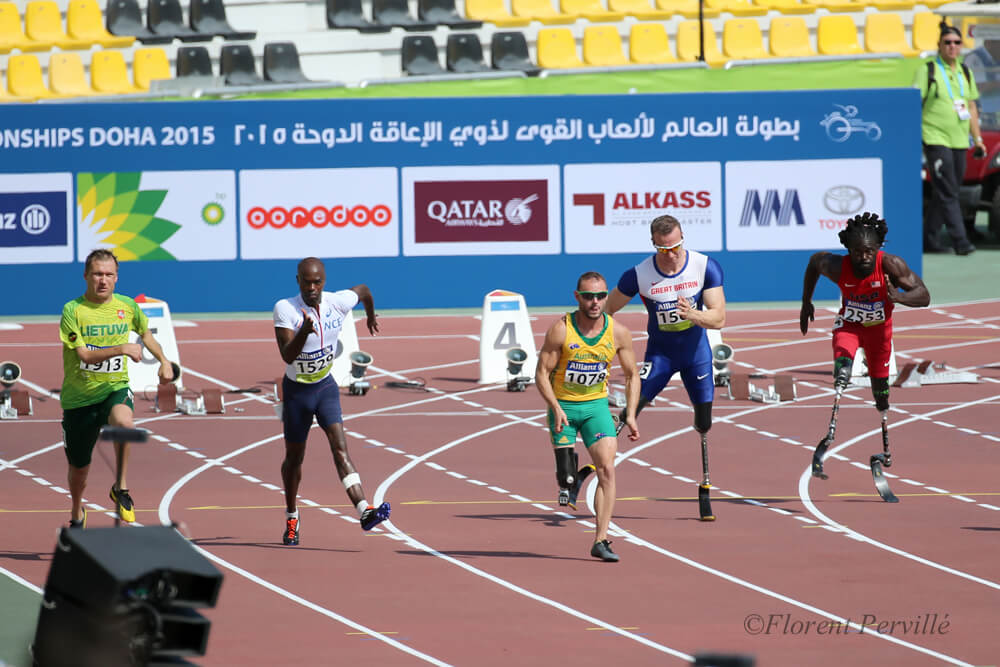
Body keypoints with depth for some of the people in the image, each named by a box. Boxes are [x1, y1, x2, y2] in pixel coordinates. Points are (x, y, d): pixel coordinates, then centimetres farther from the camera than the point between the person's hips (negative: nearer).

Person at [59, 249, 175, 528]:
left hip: (115, 388, 1)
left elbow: (145, 332, 25)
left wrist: (164, 361, 14)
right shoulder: (73, 310, -11)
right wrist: (122, 349, -32)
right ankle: (77, 513, 43)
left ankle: (120, 488, -18)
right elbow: (85, 355, -21)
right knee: (79, 468, 10)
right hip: (79, 397, -1)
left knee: (123, 421, -37)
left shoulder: (127, 306, 2)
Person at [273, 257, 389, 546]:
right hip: (296, 390, -1)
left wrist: (371, 316, 32)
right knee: (294, 456, 12)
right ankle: (292, 517, 35)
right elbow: (287, 356, -29)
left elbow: (363, 290, 13)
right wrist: (304, 331, -46)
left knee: (339, 445, -18)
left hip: (326, 386, 1)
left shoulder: (339, 302, -11)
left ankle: (364, 511, -32)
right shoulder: (286, 309, -21)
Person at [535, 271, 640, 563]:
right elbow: (542, 374, -11)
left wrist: (631, 415, -5)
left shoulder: (618, 333, -9)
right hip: (563, 405, -1)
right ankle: (569, 481, 41)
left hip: (596, 405, 1)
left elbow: (632, 375, 5)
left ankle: (600, 541, -12)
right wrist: (556, 408, -25)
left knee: (607, 470, -14)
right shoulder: (560, 330, -17)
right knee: (566, 478, 1)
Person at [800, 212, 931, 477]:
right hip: (849, 324, -1)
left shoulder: (890, 264, -30)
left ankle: (885, 445, 40)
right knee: (843, 366, -30)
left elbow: (924, 296, -30)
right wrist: (806, 303, 3)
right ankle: (828, 438, -41)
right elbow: (815, 260, -3)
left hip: (879, 327, 1)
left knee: (880, 388, 14)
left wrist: (898, 297, -50)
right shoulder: (837, 266, -27)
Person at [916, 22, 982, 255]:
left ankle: (928, 238, 17)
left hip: (959, 142, 6)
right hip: (936, 140, -6)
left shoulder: (965, 73, 15)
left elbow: (971, 107, 21)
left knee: (944, 194, 8)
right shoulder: (927, 71, -3)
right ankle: (960, 241, -16)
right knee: (947, 193, -12)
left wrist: (977, 138, 16)